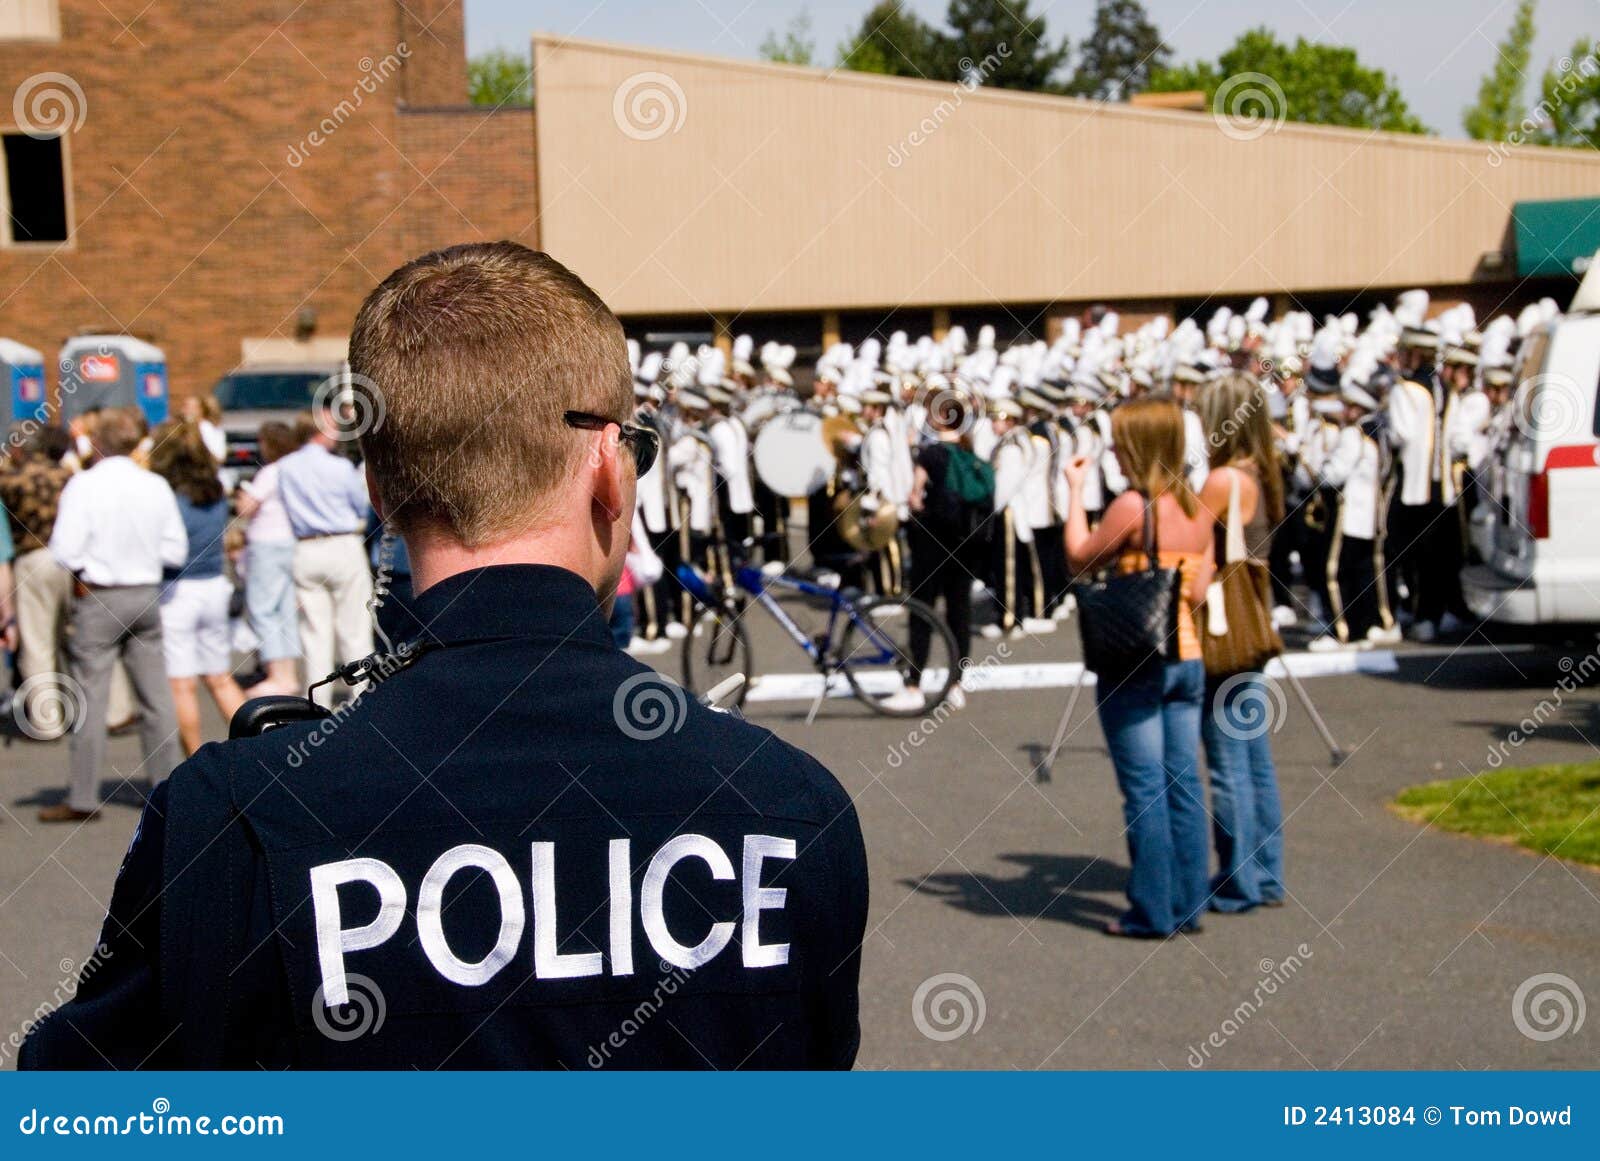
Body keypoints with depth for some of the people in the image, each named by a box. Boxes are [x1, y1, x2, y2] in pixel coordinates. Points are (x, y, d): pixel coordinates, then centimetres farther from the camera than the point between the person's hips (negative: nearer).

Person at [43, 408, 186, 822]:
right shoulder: (156, 486, 1)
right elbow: (176, 550, 3)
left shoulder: (84, 485, -11)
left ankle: (83, 799, 4)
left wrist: (82, 568, 3)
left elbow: (65, 551, -17)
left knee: (90, 699, 1)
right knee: (155, 697, 11)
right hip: (147, 595, 4)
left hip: (99, 598, -4)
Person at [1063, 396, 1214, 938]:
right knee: (1184, 782, 10)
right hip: (1188, 658, 6)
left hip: (1136, 663, -6)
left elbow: (1079, 558, -3)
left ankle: (1152, 912, 3)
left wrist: (1075, 491, 4)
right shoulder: (1199, 511, 5)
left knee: (1145, 787, -1)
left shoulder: (1132, 506, -15)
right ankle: (1187, 904, 15)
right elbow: (1198, 592, 5)